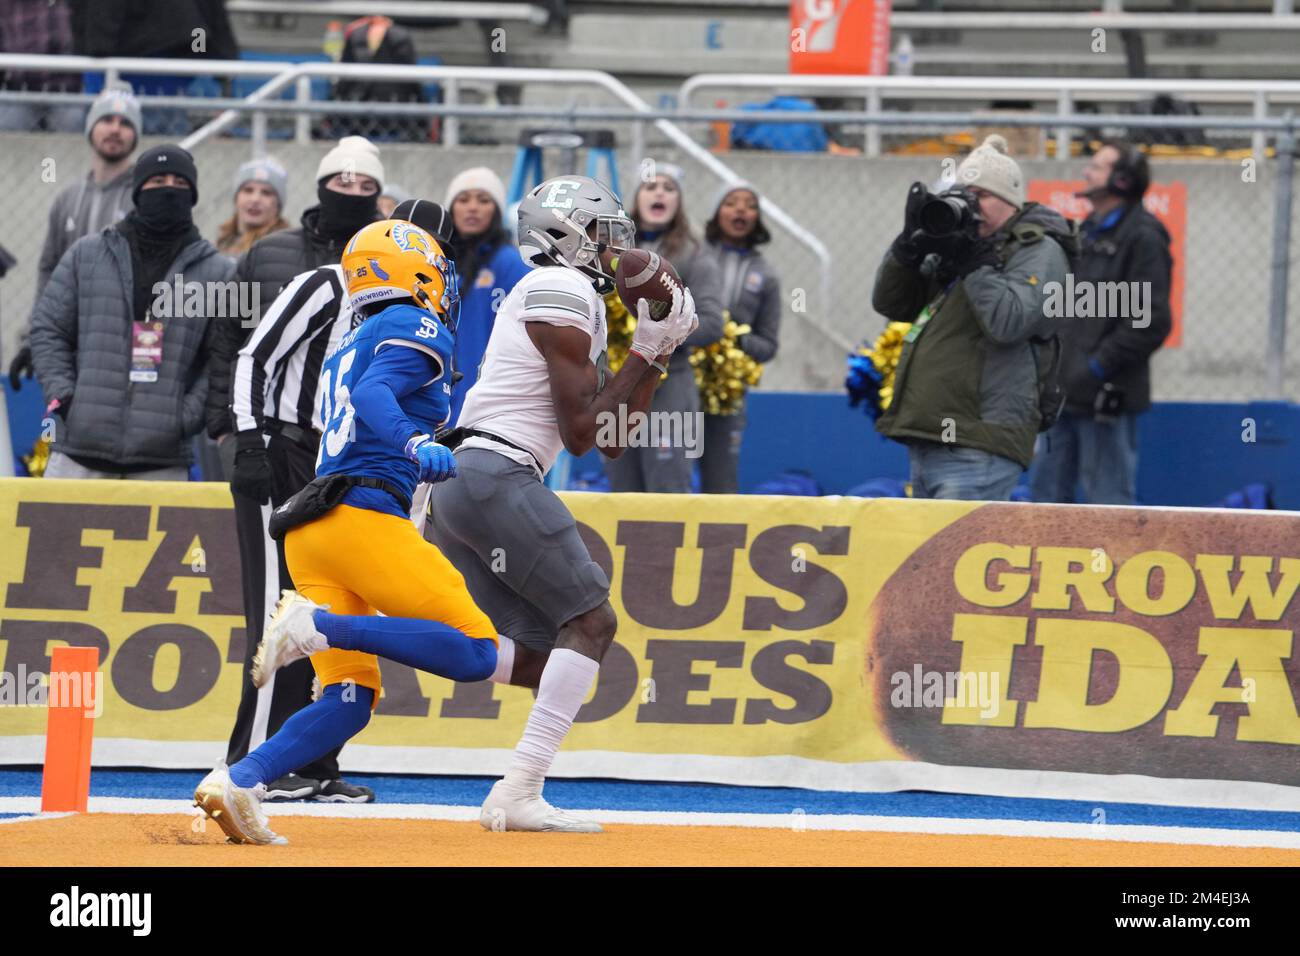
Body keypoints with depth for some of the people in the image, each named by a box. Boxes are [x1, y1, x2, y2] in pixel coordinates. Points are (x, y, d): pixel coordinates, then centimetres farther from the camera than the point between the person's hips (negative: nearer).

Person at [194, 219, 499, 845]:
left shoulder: (347, 350, 28)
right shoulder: (420, 329, 3)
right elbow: (374, 395, -15)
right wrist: (417, 447, -31)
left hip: (308, 528, 8)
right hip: (364, 517, -8)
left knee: (350, 699, 3)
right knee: (475, 653, -10)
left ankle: (236, 784, -18)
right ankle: (319, 626, -24)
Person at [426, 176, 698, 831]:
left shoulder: (545, 300, 26)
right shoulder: (564, 296, -5)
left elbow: (612, 441, 26)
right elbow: (581, 434, -8)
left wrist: (655, 355, 22)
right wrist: (643, 354, -2)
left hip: (448, 485, 10)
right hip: (496, 476, -10)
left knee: (538, 657, 8)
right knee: (592, 621, -8)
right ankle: (519, 793, -17)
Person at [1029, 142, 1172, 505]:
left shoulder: (1143, 238, -10)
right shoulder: (1090, 232, 18)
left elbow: (1151, 322, -17)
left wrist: (1099, 366, -18)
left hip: (1105, 396, -9)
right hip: (1064, 393, 9)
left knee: (1109, 500, -5)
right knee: (1047, 488, 12)